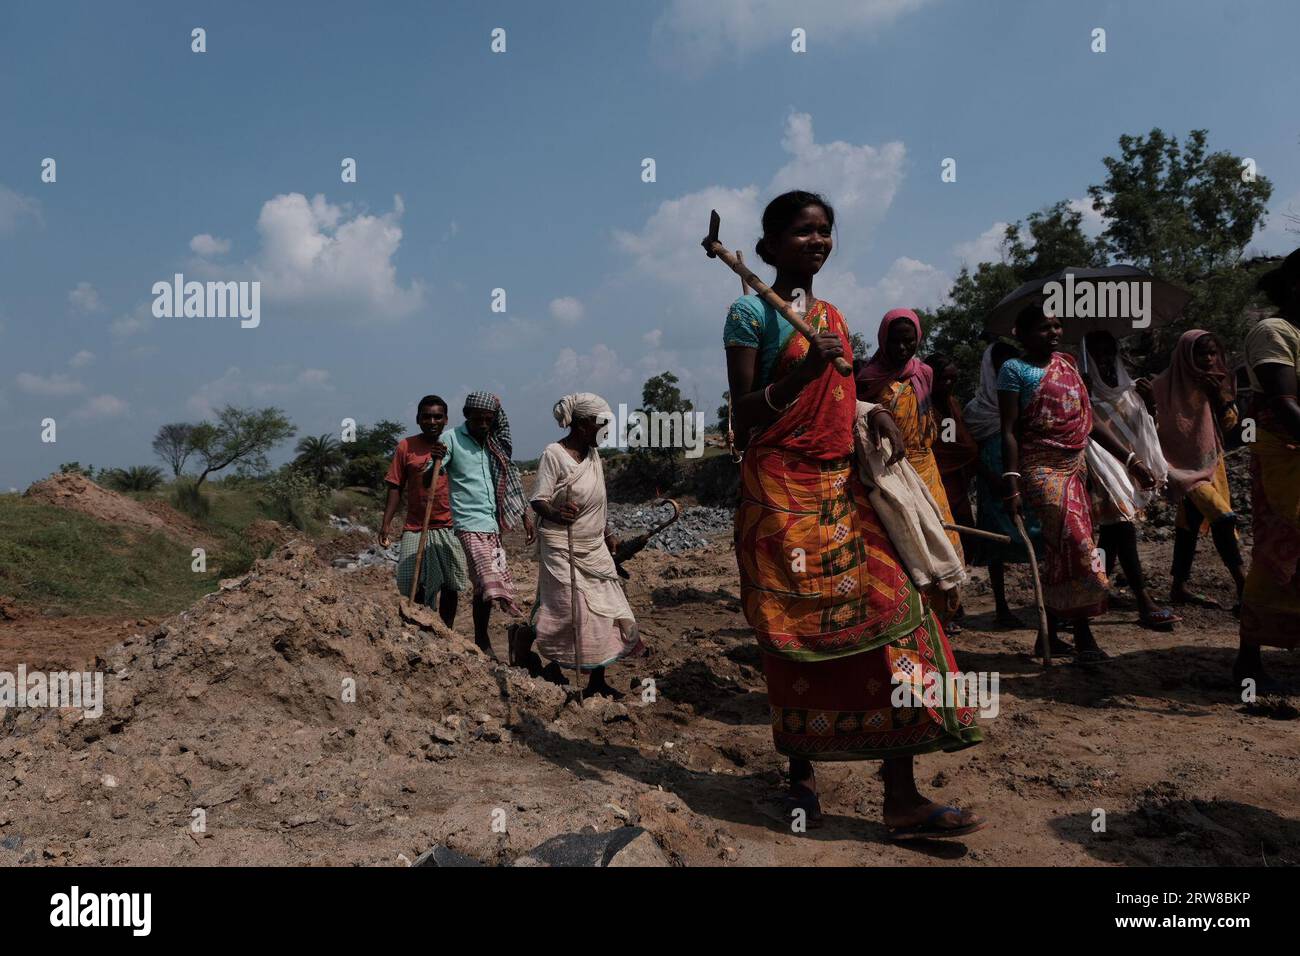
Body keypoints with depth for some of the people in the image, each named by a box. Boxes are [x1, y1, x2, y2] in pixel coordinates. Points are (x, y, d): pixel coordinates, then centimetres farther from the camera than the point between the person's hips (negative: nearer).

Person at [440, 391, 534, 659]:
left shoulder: (496, 443, 13)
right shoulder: (452, 439, -4)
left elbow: (510, 480, 19)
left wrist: (525, 515, 16)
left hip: (493, 523, 7)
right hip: (470, 523, -6)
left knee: (497, 583, 8)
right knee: (488, 582, -18)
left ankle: (481, 639, 19)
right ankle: (482, 641, -10)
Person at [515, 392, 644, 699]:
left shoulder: (593, 453, 10)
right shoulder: (554, 454, -13)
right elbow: (538, 501, -16)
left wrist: (606, 535, 19)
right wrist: (558, 514, -34)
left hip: (594, 548, 8)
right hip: (563, 547, -7)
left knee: (604, 611, 5)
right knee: (568, 612, -7)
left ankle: (597, 682, 13)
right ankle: (526, 635, 21)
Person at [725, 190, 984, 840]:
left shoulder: (832, 316, 18)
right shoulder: (752, 312, -2)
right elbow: (743, 415, -7)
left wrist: (876, 414, 4)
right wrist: (802, 370, -20)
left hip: (842, 486, 6)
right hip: (782, 491, -6)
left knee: (888, 613, -4)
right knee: (798, 633, -1)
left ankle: (902, 799, -1)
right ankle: (802, 774, 19)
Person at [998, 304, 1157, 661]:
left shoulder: (1067, 364, 15)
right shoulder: (1015, 369, -4)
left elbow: (1091, 421, 15)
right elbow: (1009, 431, -9)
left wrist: (1132, 460, 10)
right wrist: (1012, 484, -17)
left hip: (1075, 466, 6)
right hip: (1042, 467, -6)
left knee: (1059, 550, 6)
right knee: (1075, 542, -15)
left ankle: (1049, 635, 16)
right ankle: (1083, 636, -8)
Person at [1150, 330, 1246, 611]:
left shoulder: (1217, 384, 7)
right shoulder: (1166, 385, -11)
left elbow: (1230, 426, 6)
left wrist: (1222, 397, -8)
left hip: (1212, 462, 7)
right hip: (1183, 464, -7)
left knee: (1191, 522, 11)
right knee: (1223, 518, -20)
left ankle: (1179, 588, 18)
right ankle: (1243, 585, -12)